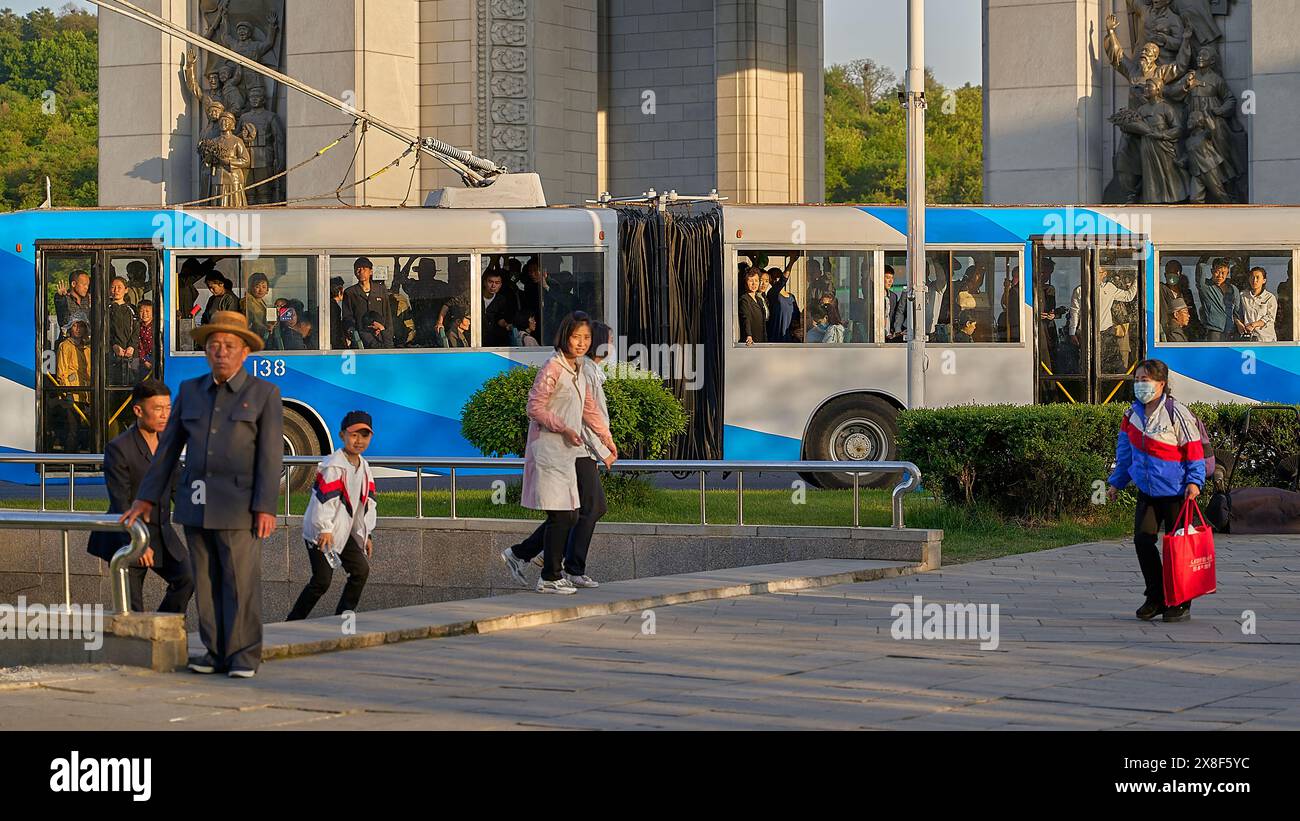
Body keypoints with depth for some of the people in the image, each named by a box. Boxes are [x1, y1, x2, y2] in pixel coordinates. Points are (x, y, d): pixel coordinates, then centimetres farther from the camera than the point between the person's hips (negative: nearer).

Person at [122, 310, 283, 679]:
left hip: (239, 502, -4)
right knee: (206, 580, 5)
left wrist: (266, 508, -17)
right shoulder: (190, 391, 8)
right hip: (197, 502, 4)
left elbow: (271, 454, -9)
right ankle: (216, 652, 12)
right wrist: (147, 497, 7)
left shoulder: (264, 393, -4)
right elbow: (168, 446, 11)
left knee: (241, 579, -6)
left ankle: (244, 656, -2)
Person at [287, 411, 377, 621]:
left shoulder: (364, 468, 11)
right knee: (323, 580, -11)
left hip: (344, 532, 8)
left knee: (361, 570, 0)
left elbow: (368, 502, 16)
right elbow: (324, 497, -22)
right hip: (320, 532, -8)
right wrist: (325, 529, -25)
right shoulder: (332, 466, -17)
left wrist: (366, 534, 15)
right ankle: (292, 624, -2)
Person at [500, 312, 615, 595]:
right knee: (560, 515, -8)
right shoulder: (553, 367, -12)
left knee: (570, 516, 7)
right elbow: (535, 407, -15)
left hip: (567, 453, 9)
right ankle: (551, 577, 1)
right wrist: (564, 429, -21)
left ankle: (518, 555, 19)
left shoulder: (578, 370, 15)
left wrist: (607, 439, 30)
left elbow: (589, 408, 28)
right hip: (548, 451, -9)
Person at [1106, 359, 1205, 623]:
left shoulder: (1176, 414, -13)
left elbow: (1194, 451, -10)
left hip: (1175, 492, -6)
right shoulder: (1133, 413, 6)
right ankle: (1156, 598, 11)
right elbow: (1126, 450, 18)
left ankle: (1181, 603, 11)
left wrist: (1194, 482, -20)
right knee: (1142, 540, -3)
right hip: (1147, 491, 6)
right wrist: (1116, 482, 19)